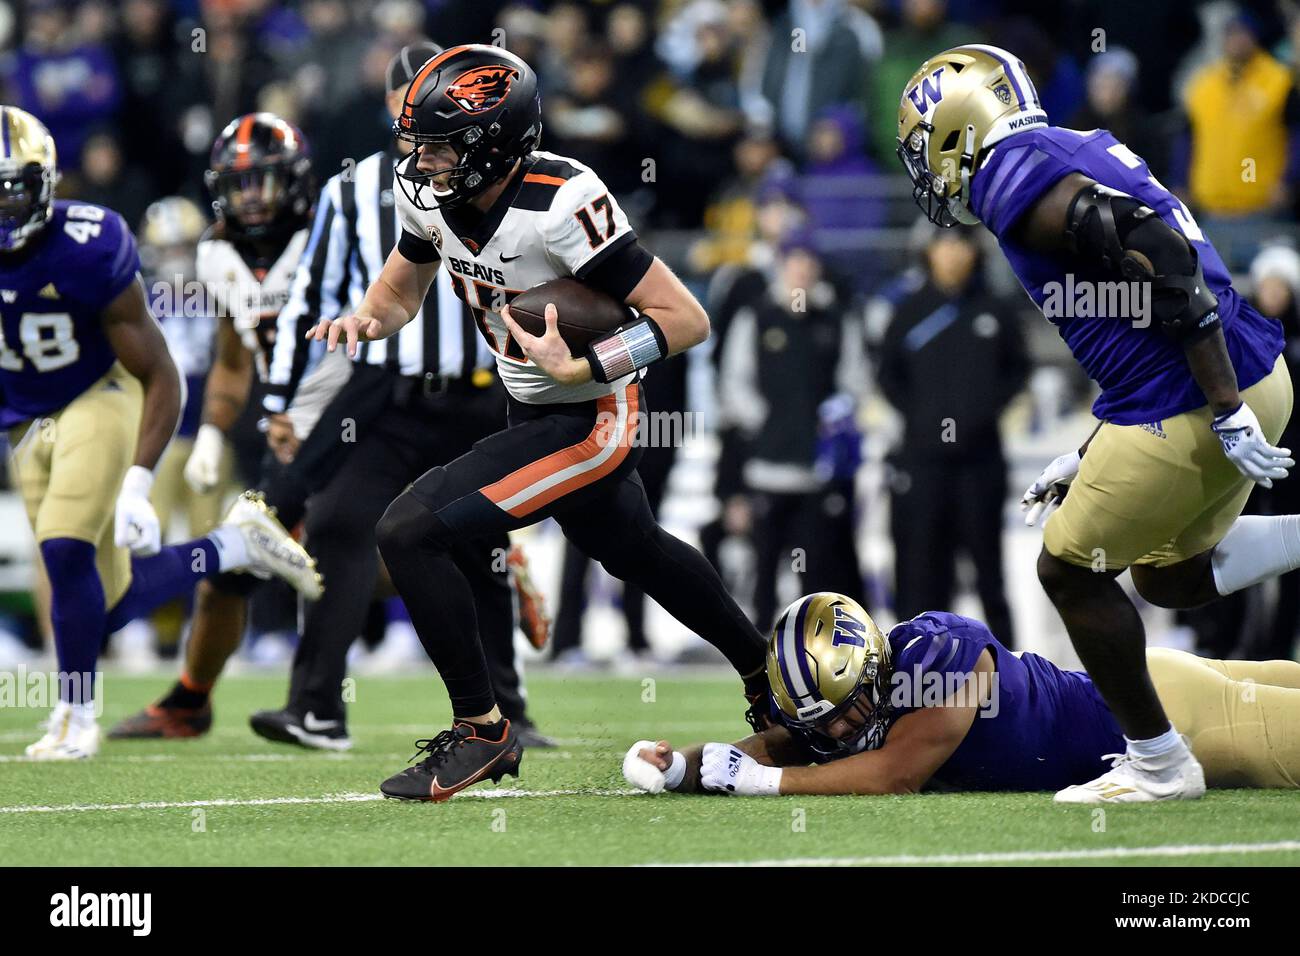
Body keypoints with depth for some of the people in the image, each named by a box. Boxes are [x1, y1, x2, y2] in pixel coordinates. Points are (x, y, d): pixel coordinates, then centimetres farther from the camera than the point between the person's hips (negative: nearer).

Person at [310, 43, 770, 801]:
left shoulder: (561, 206, -30)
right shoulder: (432, 195, -7)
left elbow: (687, 319, -27)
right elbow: (401, 291, 10)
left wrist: (580, 369, -34)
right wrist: (367, 320, -12)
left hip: (592, 423, -9)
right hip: (538, 416, 9)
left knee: (414, 533, -18)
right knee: (634, 552, 31)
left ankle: (482, 732, -4)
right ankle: (764, 669, 55)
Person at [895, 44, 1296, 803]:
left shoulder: (1015, 173, -11)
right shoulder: (1084, 156, 19)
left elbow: (1159, 254, -25)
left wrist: (1227, 410, -25)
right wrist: (1092, 461, 25)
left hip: (1193, 401, -10)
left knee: (1071, 570, 8)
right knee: (1171, 576, 25)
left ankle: (1158, 763, 15)